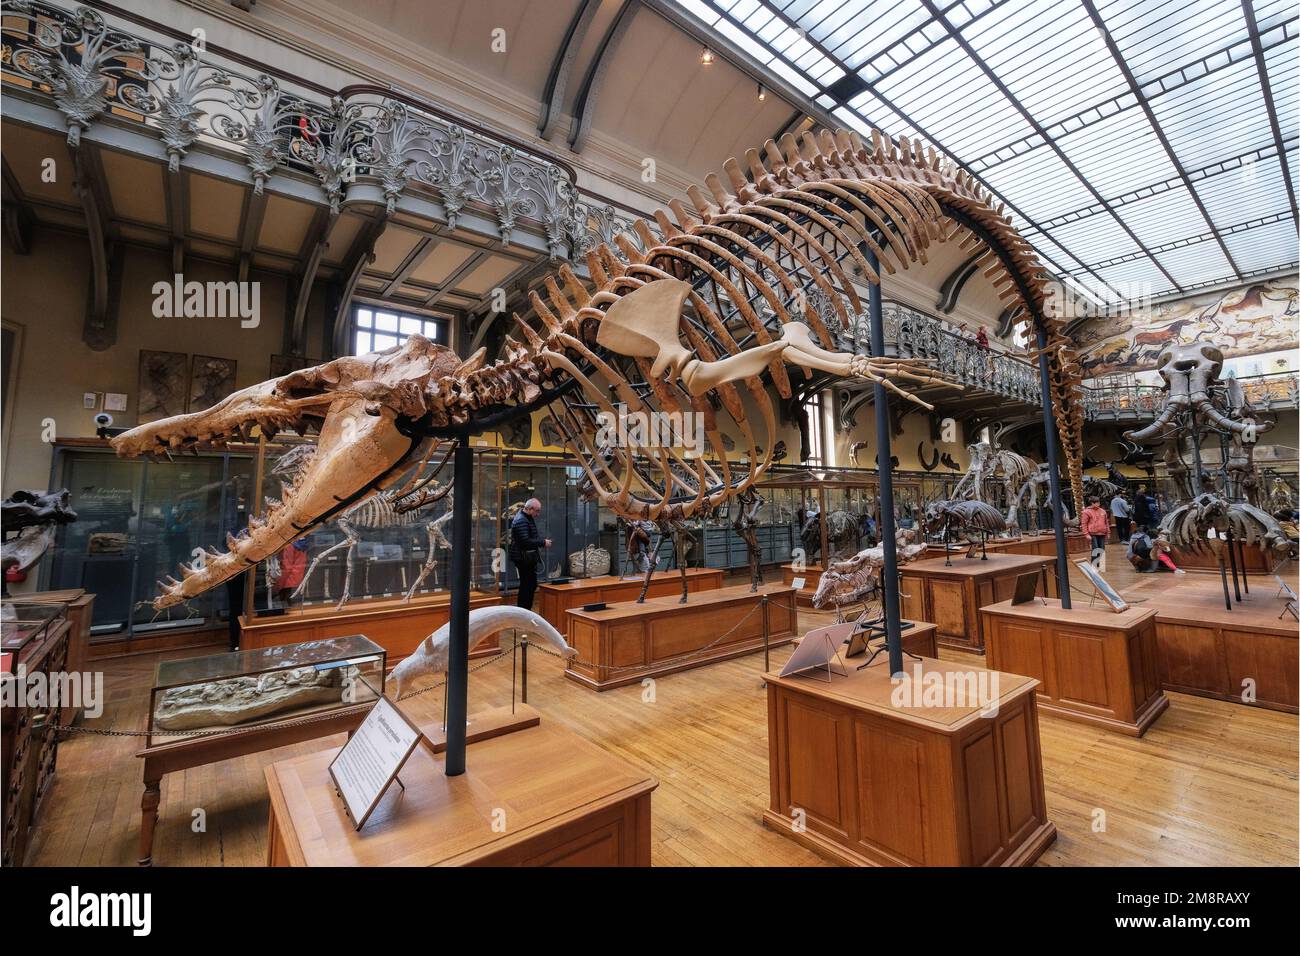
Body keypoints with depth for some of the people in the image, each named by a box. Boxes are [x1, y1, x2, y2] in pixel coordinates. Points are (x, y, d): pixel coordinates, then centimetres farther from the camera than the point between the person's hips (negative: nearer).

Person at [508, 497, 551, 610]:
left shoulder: (528, 518, 13)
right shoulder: (521, 521, -20)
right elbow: (525, 541, -28)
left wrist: (543, 540, 6)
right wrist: (543, 542, -21)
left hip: (528, 558, 10)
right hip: (523, 558, -10)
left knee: (532, 584, 15)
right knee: (527, 585, -5)